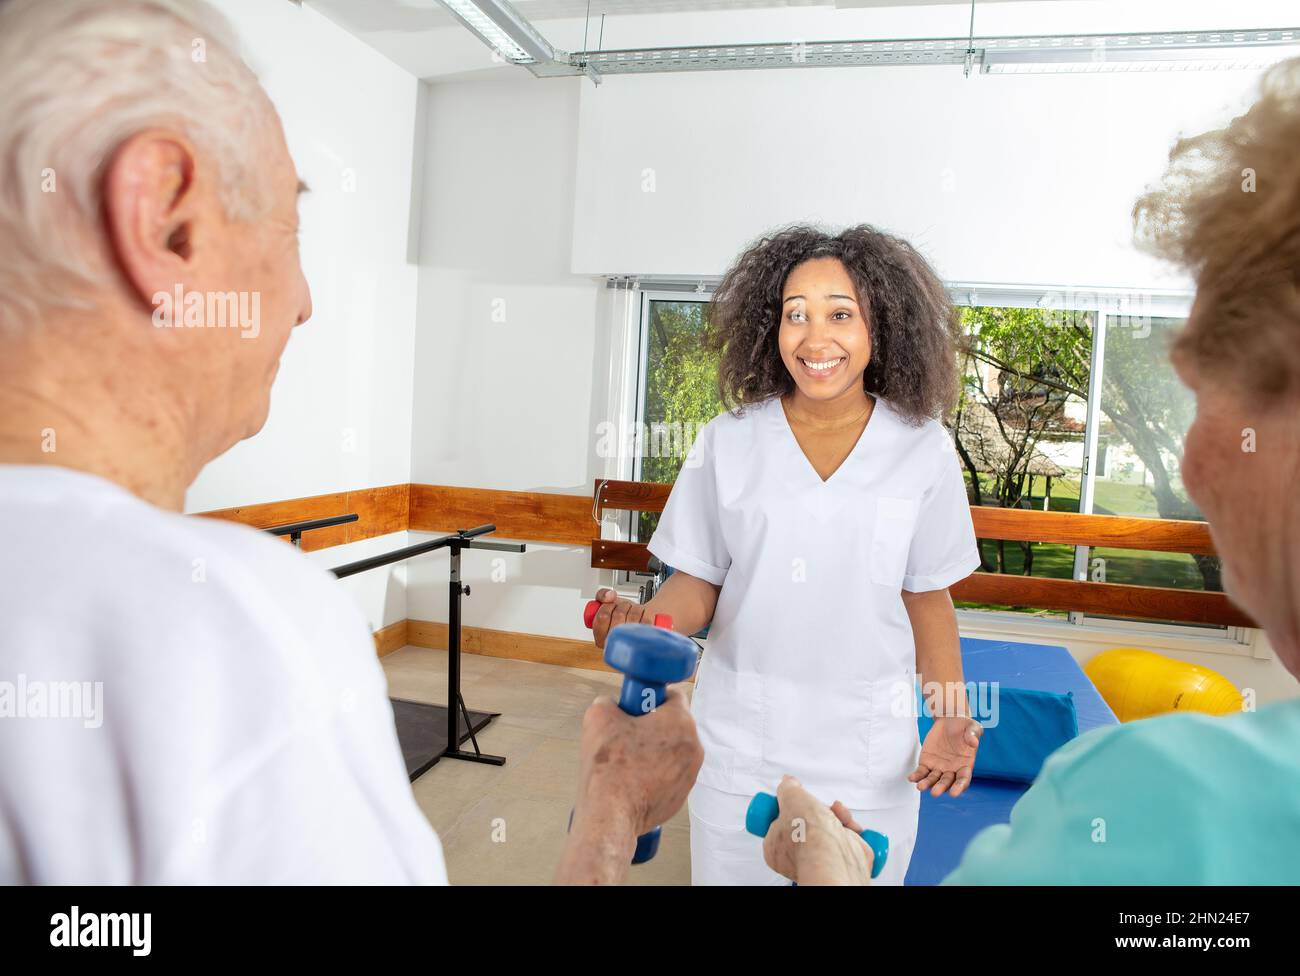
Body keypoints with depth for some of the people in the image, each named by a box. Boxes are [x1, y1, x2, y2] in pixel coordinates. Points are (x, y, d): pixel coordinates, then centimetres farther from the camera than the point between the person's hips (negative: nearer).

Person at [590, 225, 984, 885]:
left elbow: (927, 596, 4)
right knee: (728, 872, 15)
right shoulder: (727, 443, -5)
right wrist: (648, 624, -22)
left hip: (869, 759, 0)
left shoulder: (922, 449, -4)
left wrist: (952, 719, -6)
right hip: (738, 750, 0)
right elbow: (698, 582, -1)